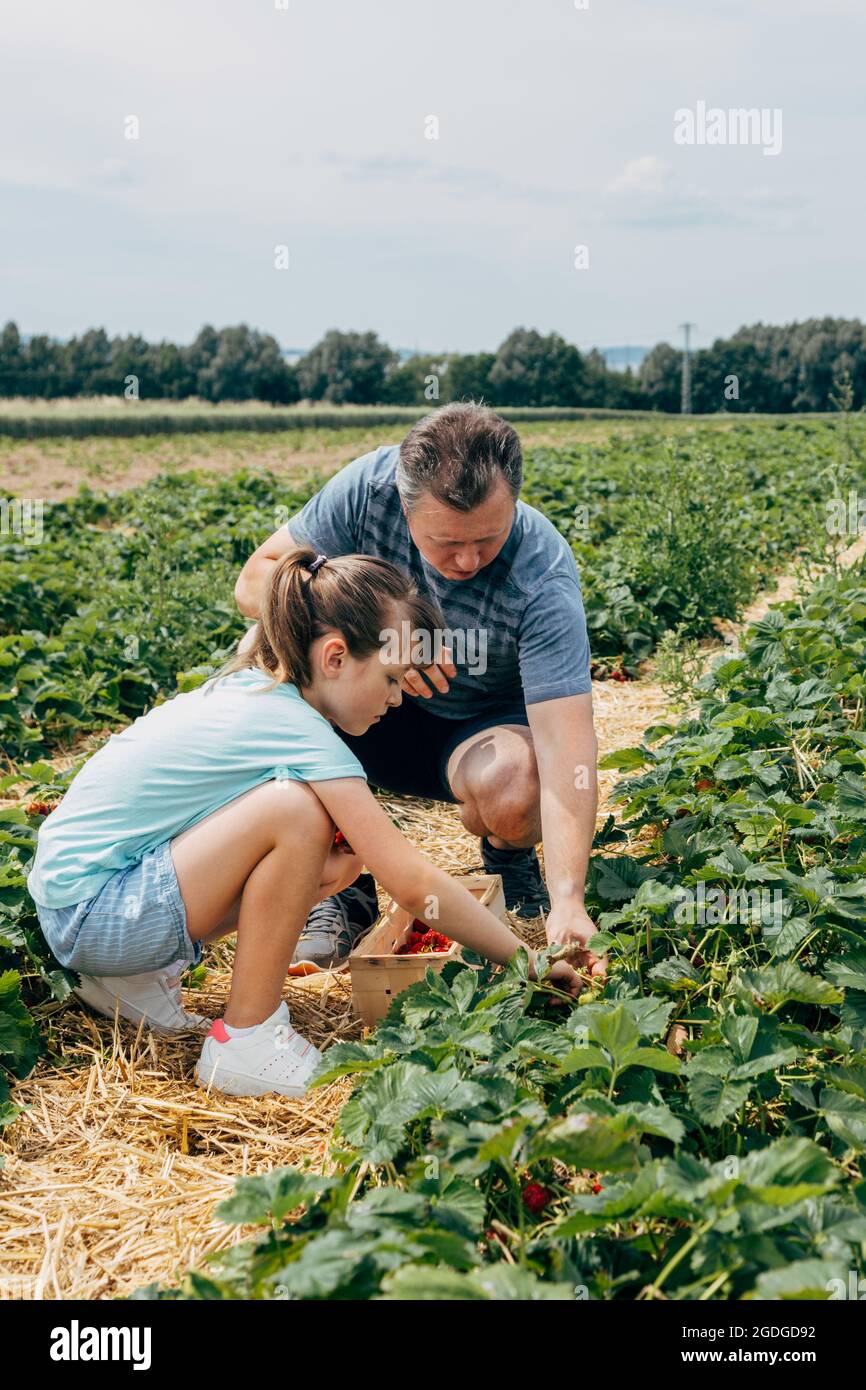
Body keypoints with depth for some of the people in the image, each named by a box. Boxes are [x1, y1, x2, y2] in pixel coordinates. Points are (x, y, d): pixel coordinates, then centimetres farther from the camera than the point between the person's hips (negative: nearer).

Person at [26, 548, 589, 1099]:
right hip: (88, 914, -9)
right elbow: (413, 883, -20)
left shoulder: (250, 687, 5)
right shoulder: (302, 735, -21)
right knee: (296, 811, -26)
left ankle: (140, 975, 12)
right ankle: (245, 1040, -13)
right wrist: (528, 959, -11)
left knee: (340, 861, 2)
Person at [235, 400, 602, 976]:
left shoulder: (544, 578, -31)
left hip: (487, 726, -3)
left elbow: (567, 745, -36)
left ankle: (511, 860, 4)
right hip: (379, 714, 3)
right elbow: (256, 581, -20)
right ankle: (344, 885, -10)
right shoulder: (371, 486, -23)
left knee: (513, 786, -38)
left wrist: (568, 902, -47)